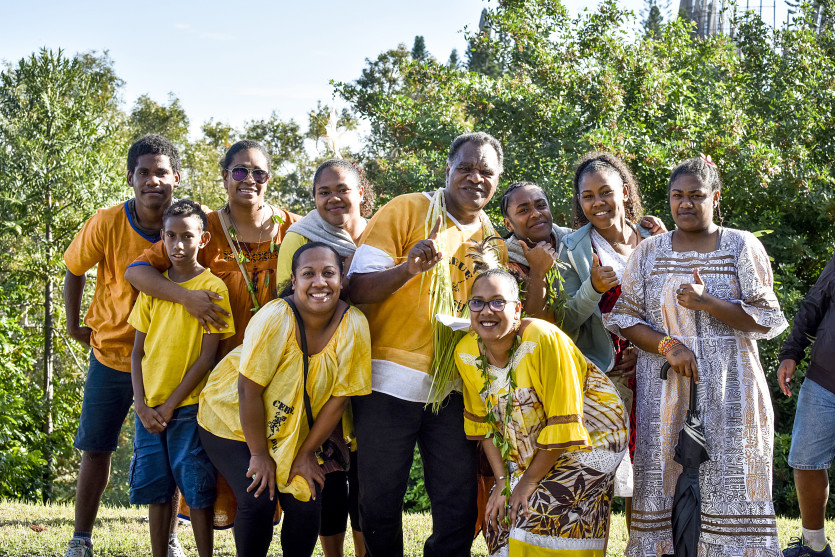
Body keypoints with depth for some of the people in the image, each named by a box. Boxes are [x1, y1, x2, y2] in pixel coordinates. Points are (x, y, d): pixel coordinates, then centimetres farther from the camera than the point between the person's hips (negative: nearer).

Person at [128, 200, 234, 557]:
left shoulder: (213, 287, -5)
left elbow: (207, 356, -8)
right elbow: (138, 351, 9)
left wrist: (169, 406, -10)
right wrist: (142, 406, -4)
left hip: (189, 406, -4)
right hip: (149, 408, 4)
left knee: (197, 490, -1)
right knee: (156, 489, 8)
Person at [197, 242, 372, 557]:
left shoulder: (354, 327, -19)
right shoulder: (274, 319, -29)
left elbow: (339, 397, -11)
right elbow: (249, 391, -24)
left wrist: (306, 453, -8)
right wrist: (259, 454, -16)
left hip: (294, 430, 3)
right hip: (233, 417, -3)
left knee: (306, 504, -9)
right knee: (258, 501, -16)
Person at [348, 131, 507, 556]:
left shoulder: (493, 244, 12)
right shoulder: (406, 211, -1)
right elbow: (358, 288, -8)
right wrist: (409, 269, -26)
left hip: (452, 389, 4)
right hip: (389, 382, -4)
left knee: (459, 509, 3)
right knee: (380, 503, 5)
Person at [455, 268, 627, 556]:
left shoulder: (544, 340, -28)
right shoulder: (466, 353, -8)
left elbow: (563, 424, -24)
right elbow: (483, 422, 5)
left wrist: (530, 481, -15)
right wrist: (502, 480, -2)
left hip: (588, 437, -6)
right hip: (529, 450, 6)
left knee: (540, 521, -18)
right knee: (501, 520, -2)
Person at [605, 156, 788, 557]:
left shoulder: (743, 247, 4)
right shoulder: (648, 252, 8)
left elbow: (765, 319, -2)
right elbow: (623, 317, 5)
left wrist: (705, 302, -16)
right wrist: (668, 346, -11)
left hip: (728, 389, -1)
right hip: (664, 387, 1)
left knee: (727, 481, -4)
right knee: (665, 480, -1)